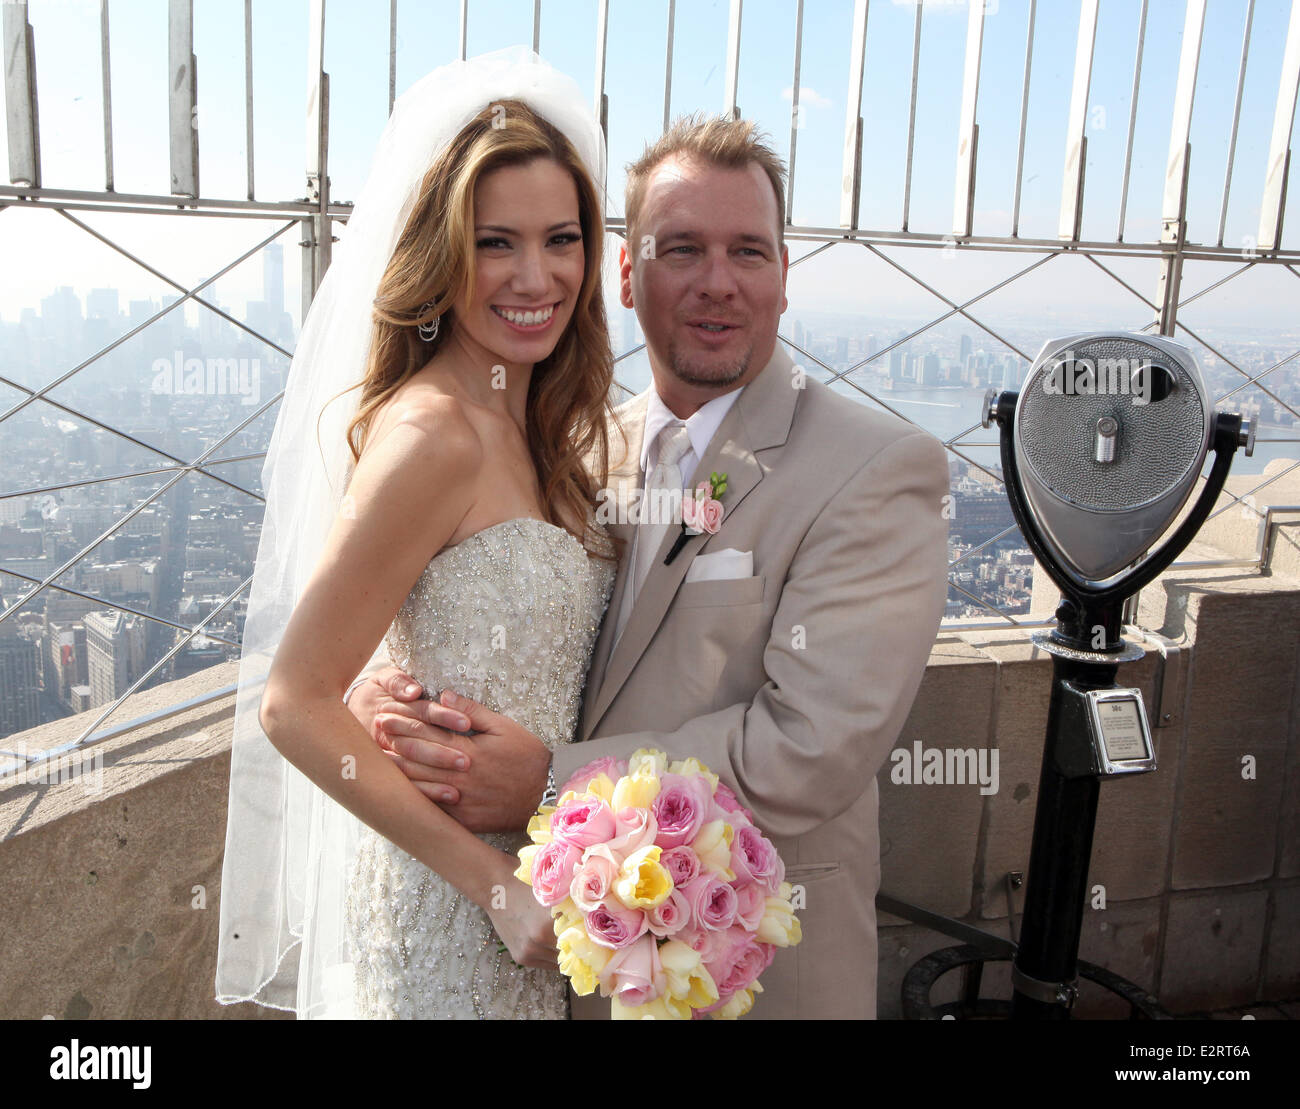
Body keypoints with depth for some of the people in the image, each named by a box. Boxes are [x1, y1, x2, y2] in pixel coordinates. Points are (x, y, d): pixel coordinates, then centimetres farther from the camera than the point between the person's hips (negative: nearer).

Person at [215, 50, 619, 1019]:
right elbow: (294, 704, -21)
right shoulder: (431, 434, -22)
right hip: (447, 904, -7)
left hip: (525, 884, 7)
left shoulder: (530, 428, 2)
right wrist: (499, 883, -21)